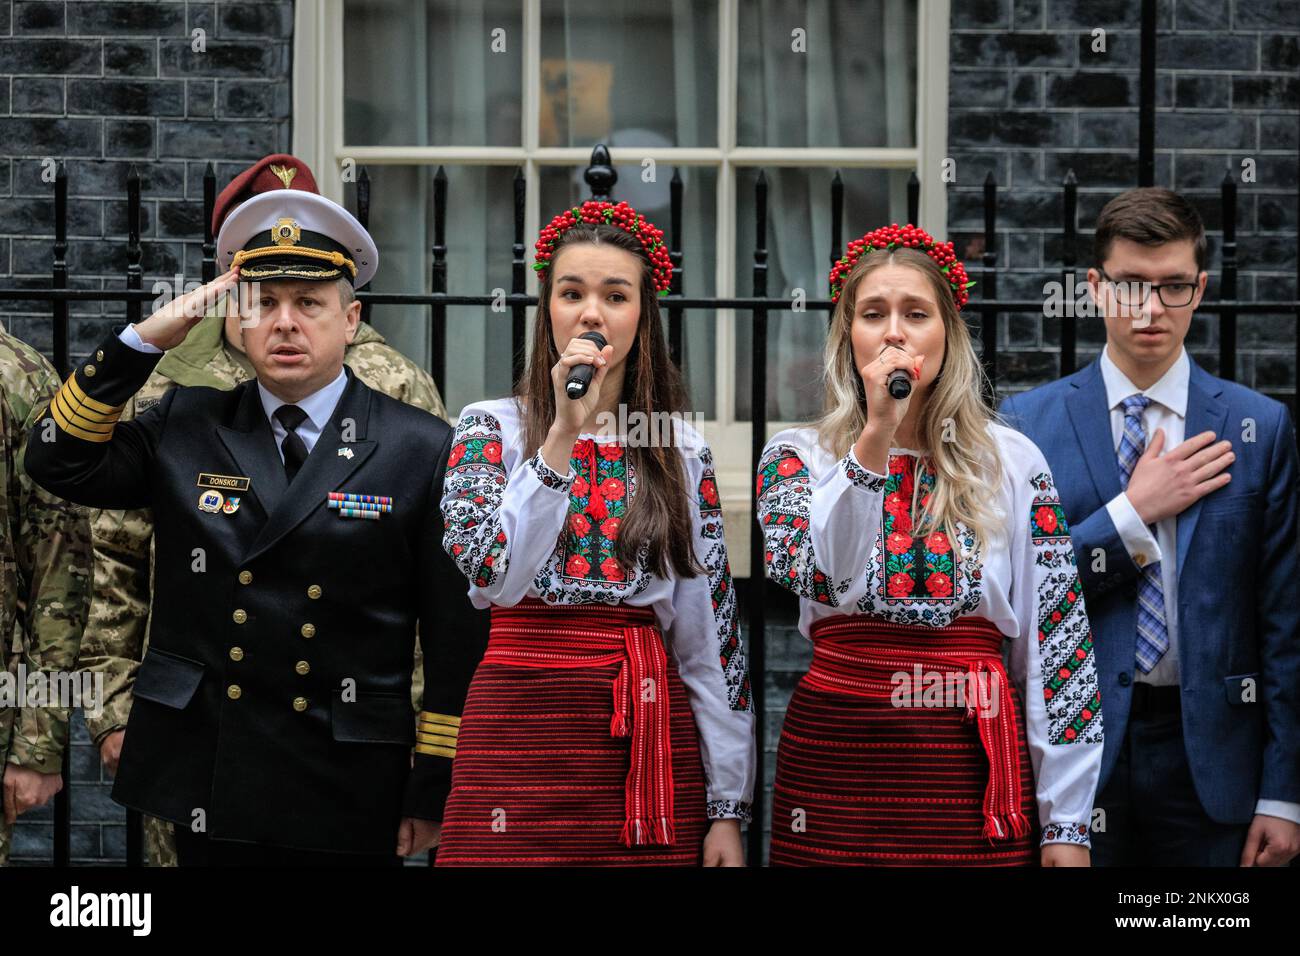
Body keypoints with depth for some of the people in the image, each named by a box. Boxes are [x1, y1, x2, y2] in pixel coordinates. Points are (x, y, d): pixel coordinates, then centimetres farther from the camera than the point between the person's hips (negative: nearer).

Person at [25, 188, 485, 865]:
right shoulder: (187, 425, 8)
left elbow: (455, 638, -2)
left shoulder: (423, 451, -3)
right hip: (205, 786, 2)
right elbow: (62, 465, -1)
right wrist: (147, 339, -7)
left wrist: (433, 791, -4)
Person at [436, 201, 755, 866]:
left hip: (651, 736, 2)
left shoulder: (682, 451, 7)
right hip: (523, 726, -2)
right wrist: (566, 432, -19)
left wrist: (727, 808, 1)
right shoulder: (492, 428, 2)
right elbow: (493, 577, -15)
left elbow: (710, 635, 5)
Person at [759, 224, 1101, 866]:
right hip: (838, 752, 0)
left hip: (977, 759, 0)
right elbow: (801, 570, -16)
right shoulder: (799, 454, 4)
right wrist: (875, 438, -22)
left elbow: (1060, 638, 2)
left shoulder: (1012, 461, 4)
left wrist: (1065, 823, -2)